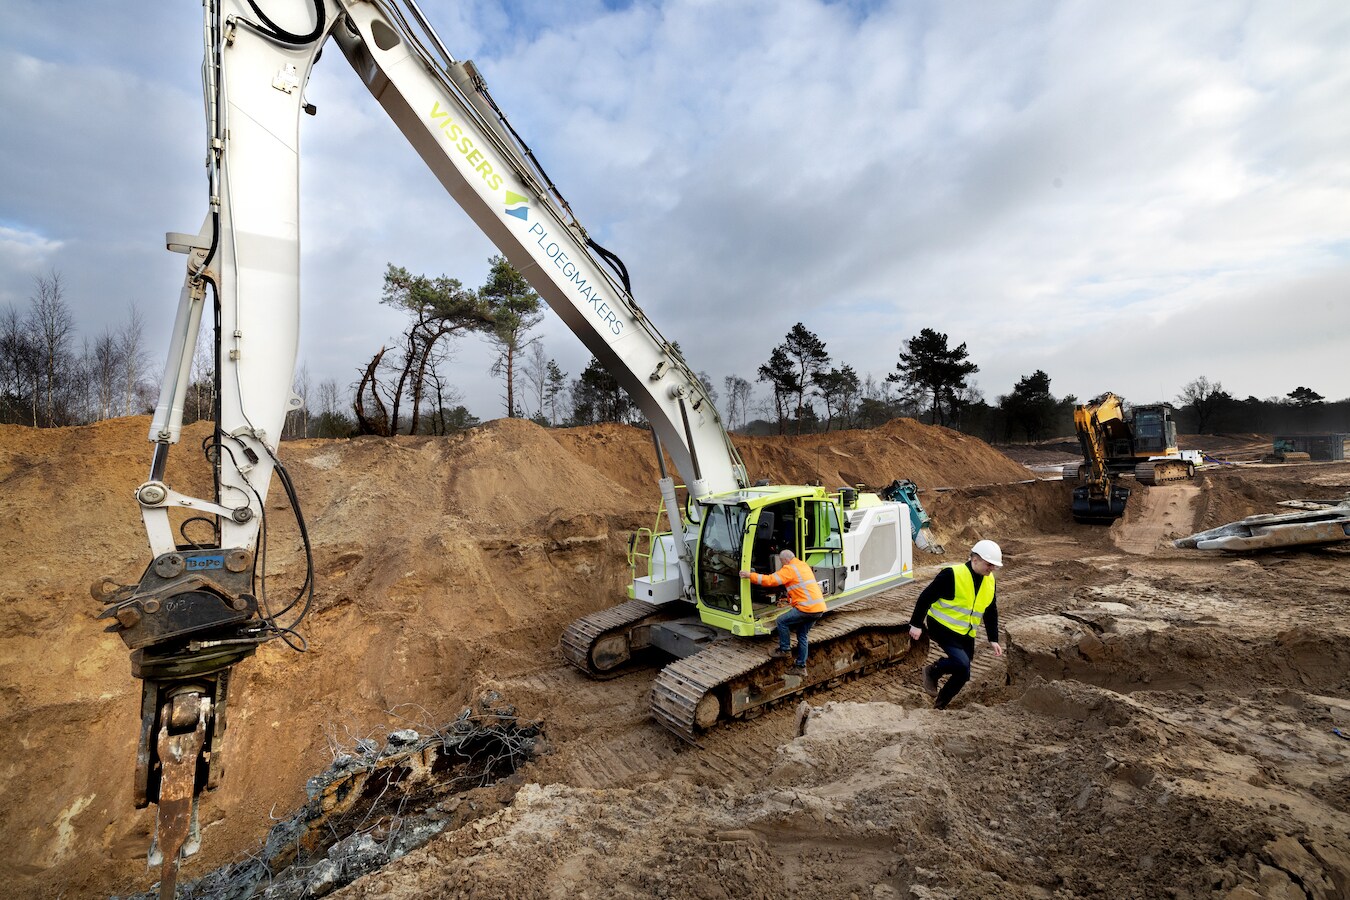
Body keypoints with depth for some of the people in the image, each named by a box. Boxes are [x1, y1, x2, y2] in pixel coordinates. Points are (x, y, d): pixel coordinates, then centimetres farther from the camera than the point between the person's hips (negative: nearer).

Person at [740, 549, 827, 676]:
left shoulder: (789, 569, -8)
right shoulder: (804, 565, 20)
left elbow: (770, 580, -15)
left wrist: (750, 575, -9)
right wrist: (789, 601, 33)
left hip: (808, 608, -9)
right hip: (820, 608, 9)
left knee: (782, 621, 6)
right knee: (802, 635, 18)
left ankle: (785, 650, 14)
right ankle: (801, 666, 22)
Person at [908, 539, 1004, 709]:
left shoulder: (990, 581, 3)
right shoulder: (951, 575, -20)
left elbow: (990, 613, 15)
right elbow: (926, 597, -16)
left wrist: (993, 639, 10)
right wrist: (916, 624, -15)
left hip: (966, 635, 7)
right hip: (942, 627, -7)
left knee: (963, 674, 7)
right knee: (962, 663, -25)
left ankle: (939, 705, 27)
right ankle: (932, 672, 4)